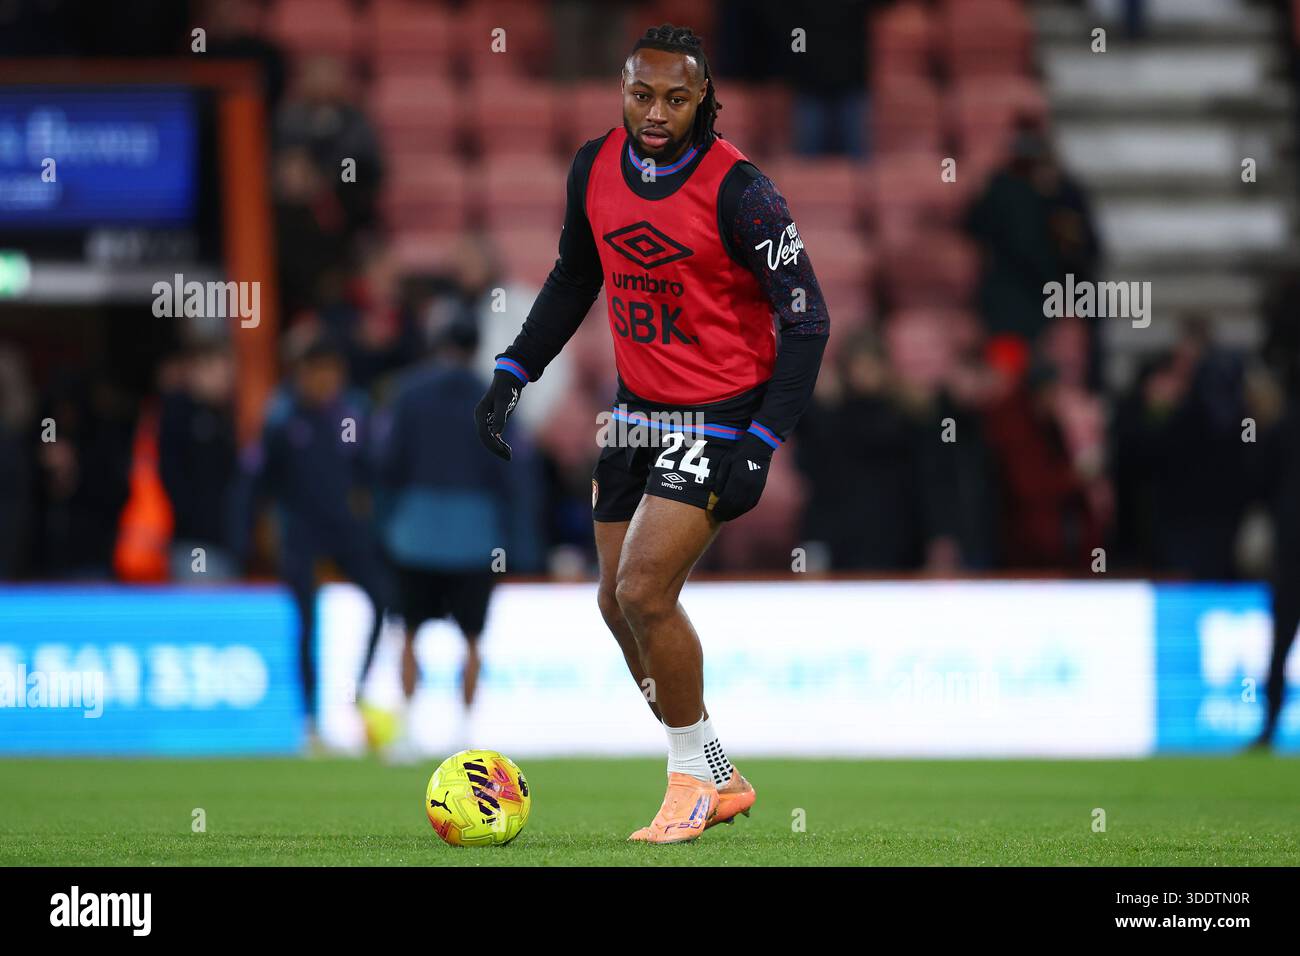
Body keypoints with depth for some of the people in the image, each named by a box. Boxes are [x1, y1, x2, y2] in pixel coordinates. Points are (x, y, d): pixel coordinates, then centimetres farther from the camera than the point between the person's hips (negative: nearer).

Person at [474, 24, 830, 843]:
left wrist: (761, 445, -21)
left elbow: (807, 318, -16)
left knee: (643, 590, -17)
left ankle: (693, 776, 2)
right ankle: (719, 783, 24)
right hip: (638, 408, 7)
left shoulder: (738, 190, -19)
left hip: (721, 417, -7)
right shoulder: (596, 168, 0)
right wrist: (514, 374, 10)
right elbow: (574, 279, 18)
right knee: (620, 600, 10)